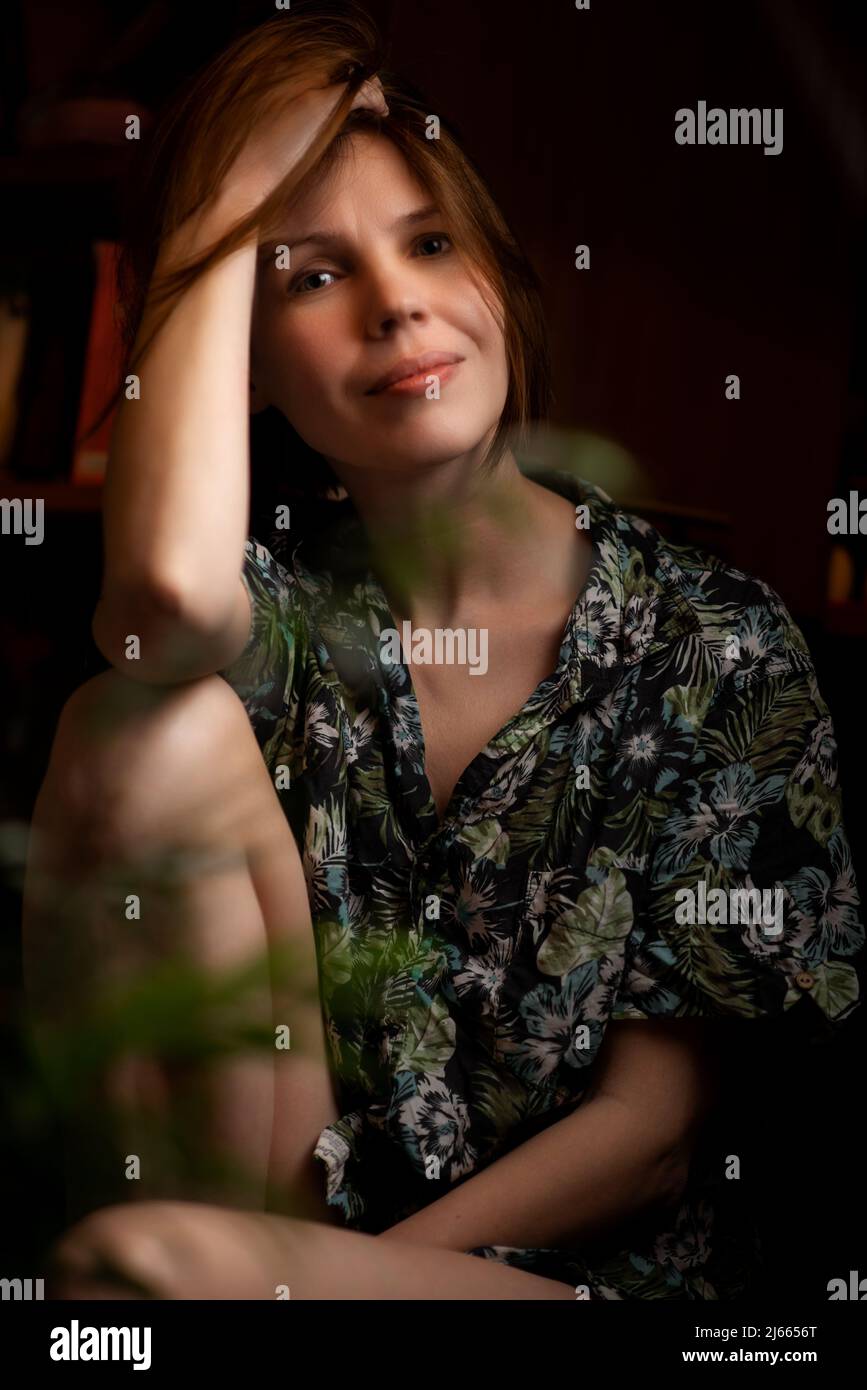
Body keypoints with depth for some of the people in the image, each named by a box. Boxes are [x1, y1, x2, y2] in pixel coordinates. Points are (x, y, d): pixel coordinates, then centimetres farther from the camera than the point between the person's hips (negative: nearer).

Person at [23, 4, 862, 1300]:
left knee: (142, 1255, -36)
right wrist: (238, 212, -14)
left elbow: (655, 1120, -8)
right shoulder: (281, 605, 0)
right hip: (254, 1209, 4)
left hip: (570, 1253, -3)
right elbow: (168, 581, -29)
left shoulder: (723, 648, -5)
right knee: (150, 733, -21)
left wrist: (300, 1264, -16)